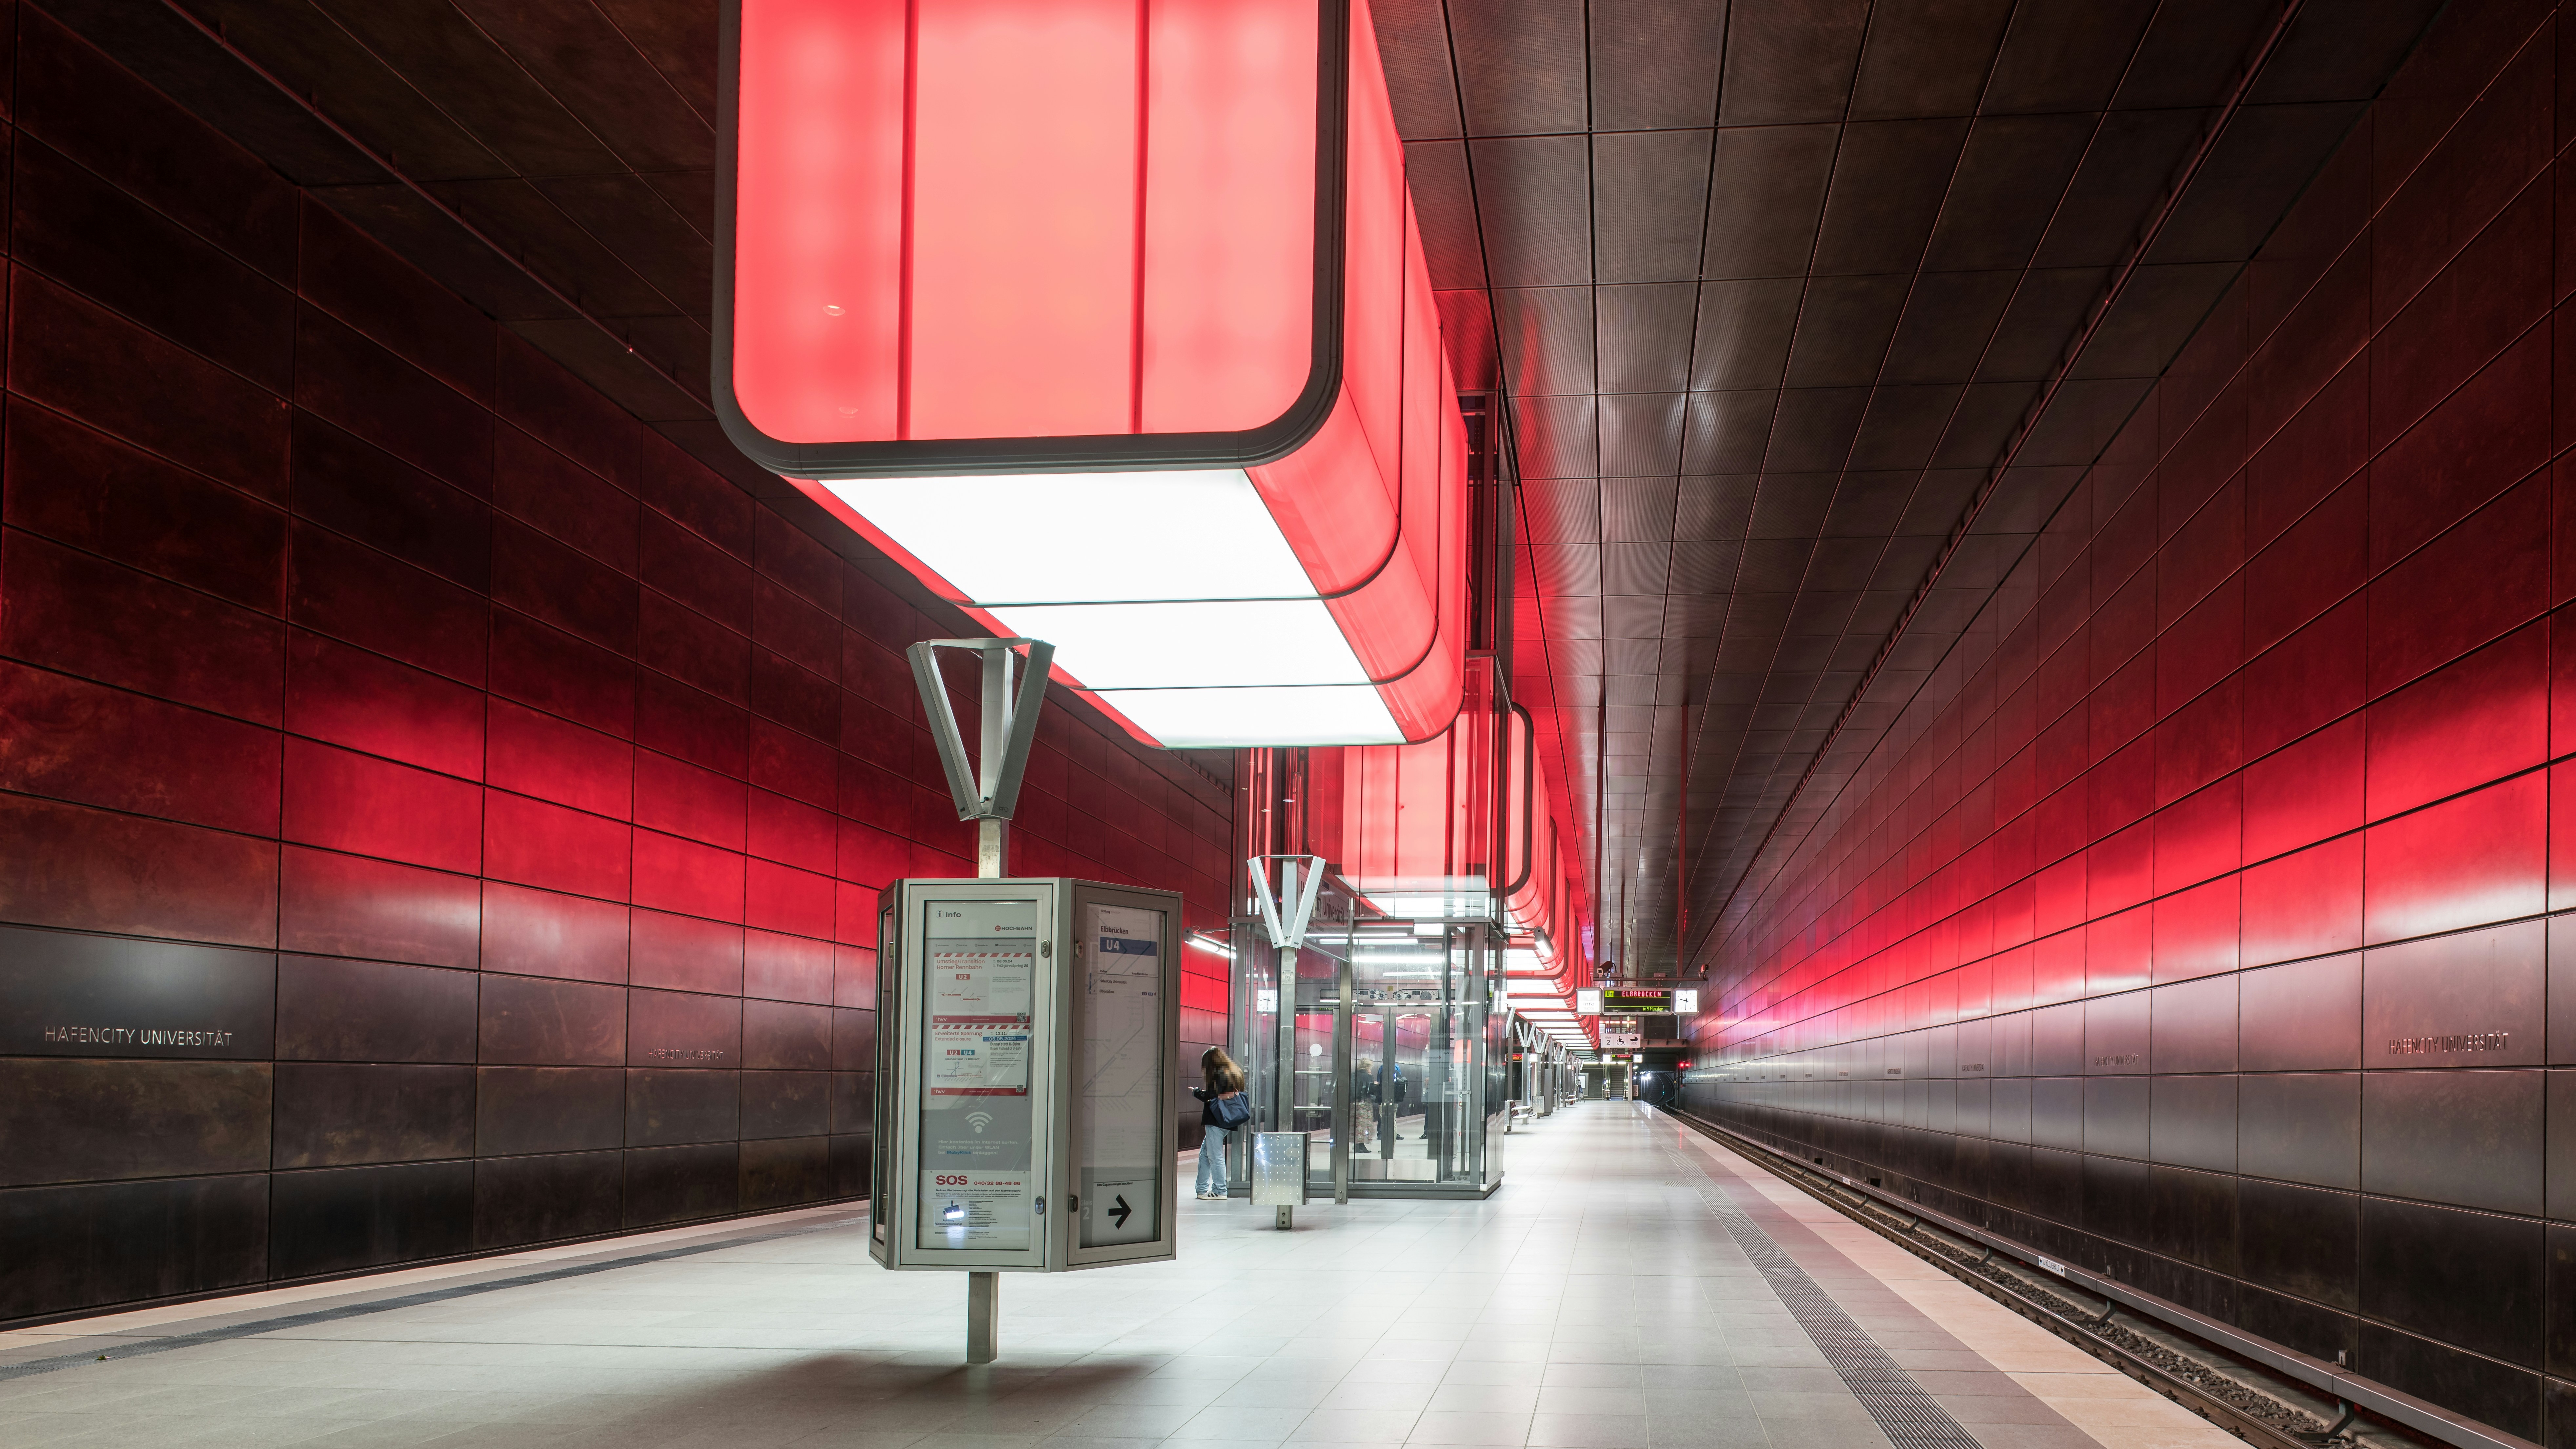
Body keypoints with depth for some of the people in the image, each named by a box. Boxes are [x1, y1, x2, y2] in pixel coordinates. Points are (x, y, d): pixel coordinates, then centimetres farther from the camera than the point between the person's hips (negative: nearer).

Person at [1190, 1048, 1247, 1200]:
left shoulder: (1218, 1075, -12)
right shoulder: (1233, 1072, 16)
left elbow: (1211, 1097, -18)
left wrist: (1196, 1091, 1)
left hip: (1216, 1122, -10)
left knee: (1215, 1156, -4)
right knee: (1205, 1154, 14)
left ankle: (1219, 1191, -2)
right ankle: (1202, 1189, 15)